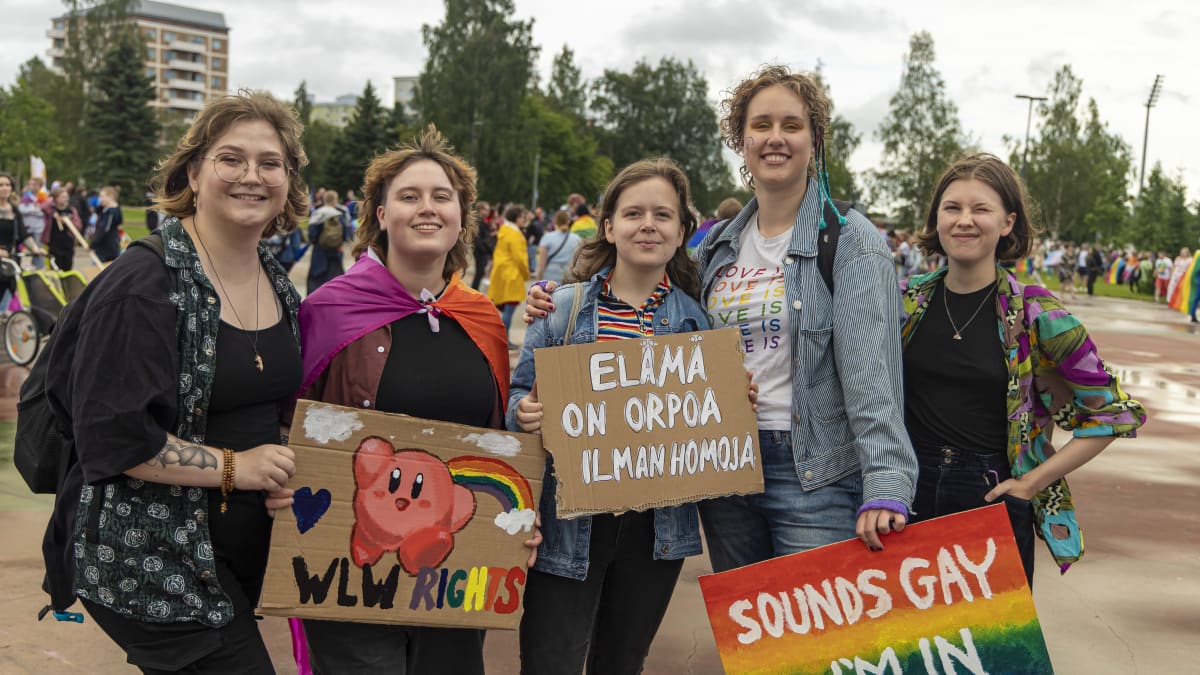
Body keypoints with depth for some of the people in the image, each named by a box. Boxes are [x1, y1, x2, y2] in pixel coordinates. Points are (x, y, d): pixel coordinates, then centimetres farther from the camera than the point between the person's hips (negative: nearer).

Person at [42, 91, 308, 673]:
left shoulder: (279, 287, 8)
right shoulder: (145, 285, -16)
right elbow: (111, 437, -20)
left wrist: (285, 473, 3)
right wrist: (233, 466, -17)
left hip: (247, 554, 8)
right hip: (150, 557, -7)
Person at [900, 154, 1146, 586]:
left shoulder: (1036, 315, -7)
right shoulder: (907, 300, 2)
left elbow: (1114, 412, -1)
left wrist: (1033, 482, -6)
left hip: (992, 502, -2)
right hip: (910, 499, 2)